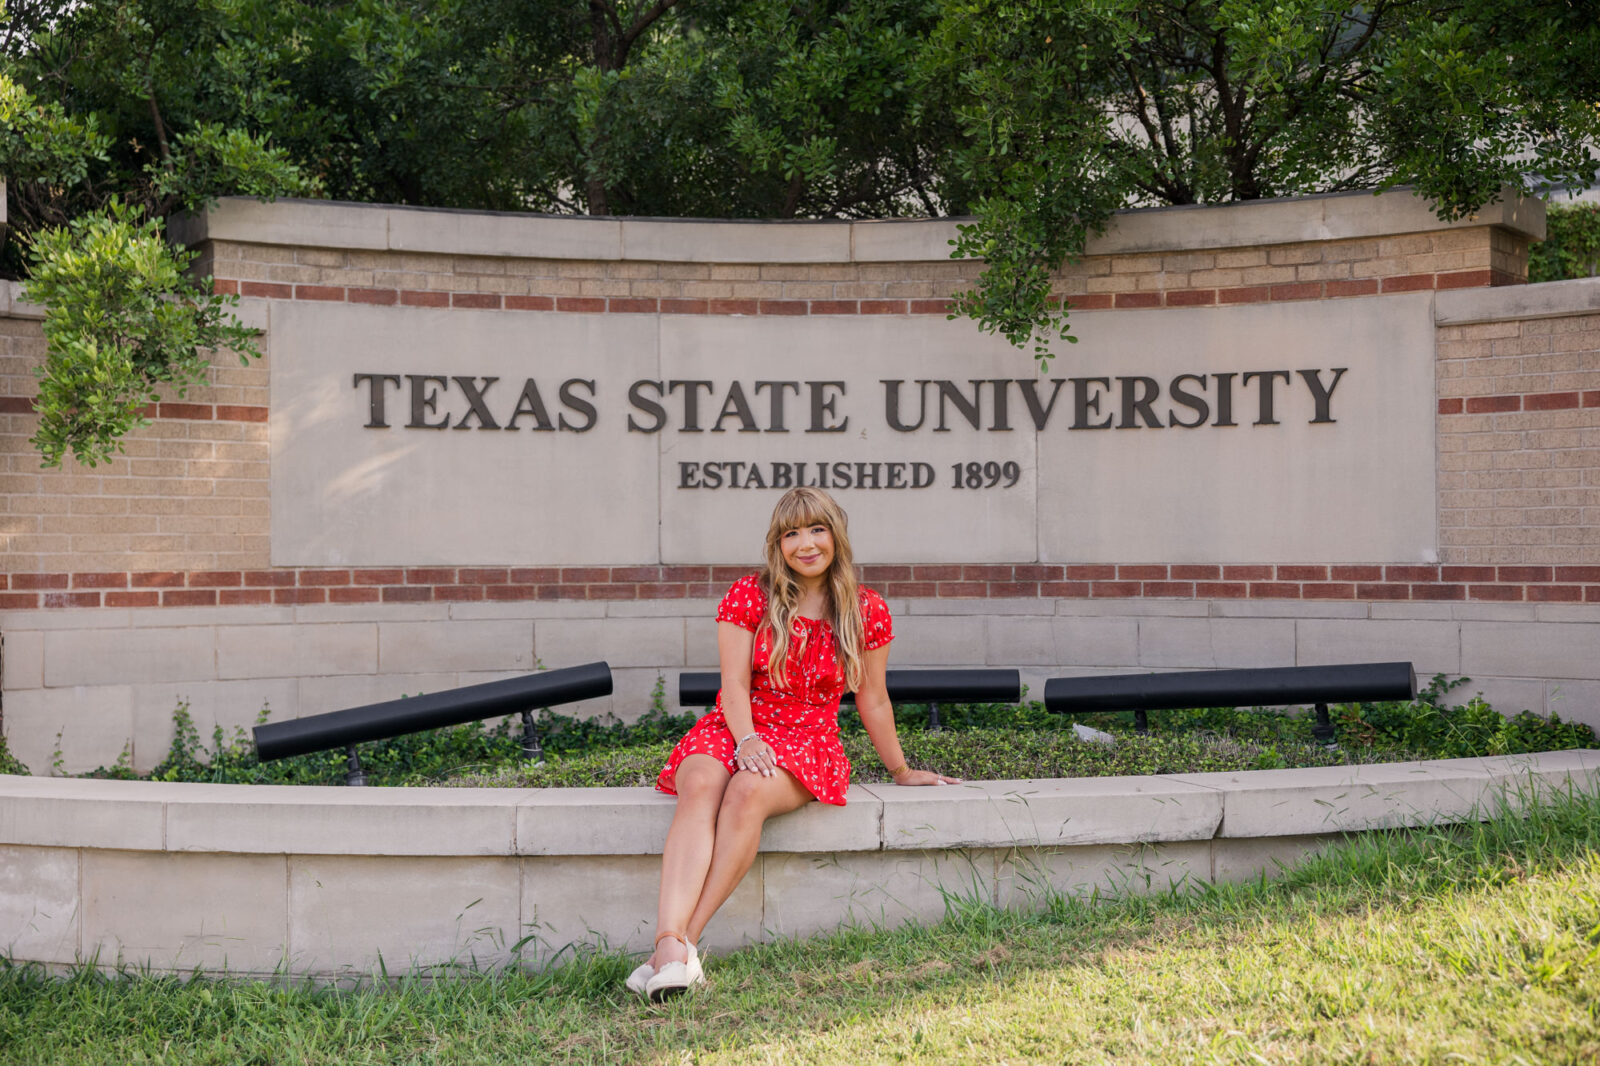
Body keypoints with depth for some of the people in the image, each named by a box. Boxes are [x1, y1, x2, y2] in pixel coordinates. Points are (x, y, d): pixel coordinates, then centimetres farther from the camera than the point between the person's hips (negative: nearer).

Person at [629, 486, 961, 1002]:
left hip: (807, 741, 0)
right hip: (735, 728, 1)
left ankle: (685, 938, -42)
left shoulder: (868, 612, 6)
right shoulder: (749, 595, 4)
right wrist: (746, 739, -22)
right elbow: (735, 684, -4)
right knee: (700, 786, -36)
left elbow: (872, 700, 16)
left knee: (749, 791, -36)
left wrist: (901, 771, 23)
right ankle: (670, 946, -52)